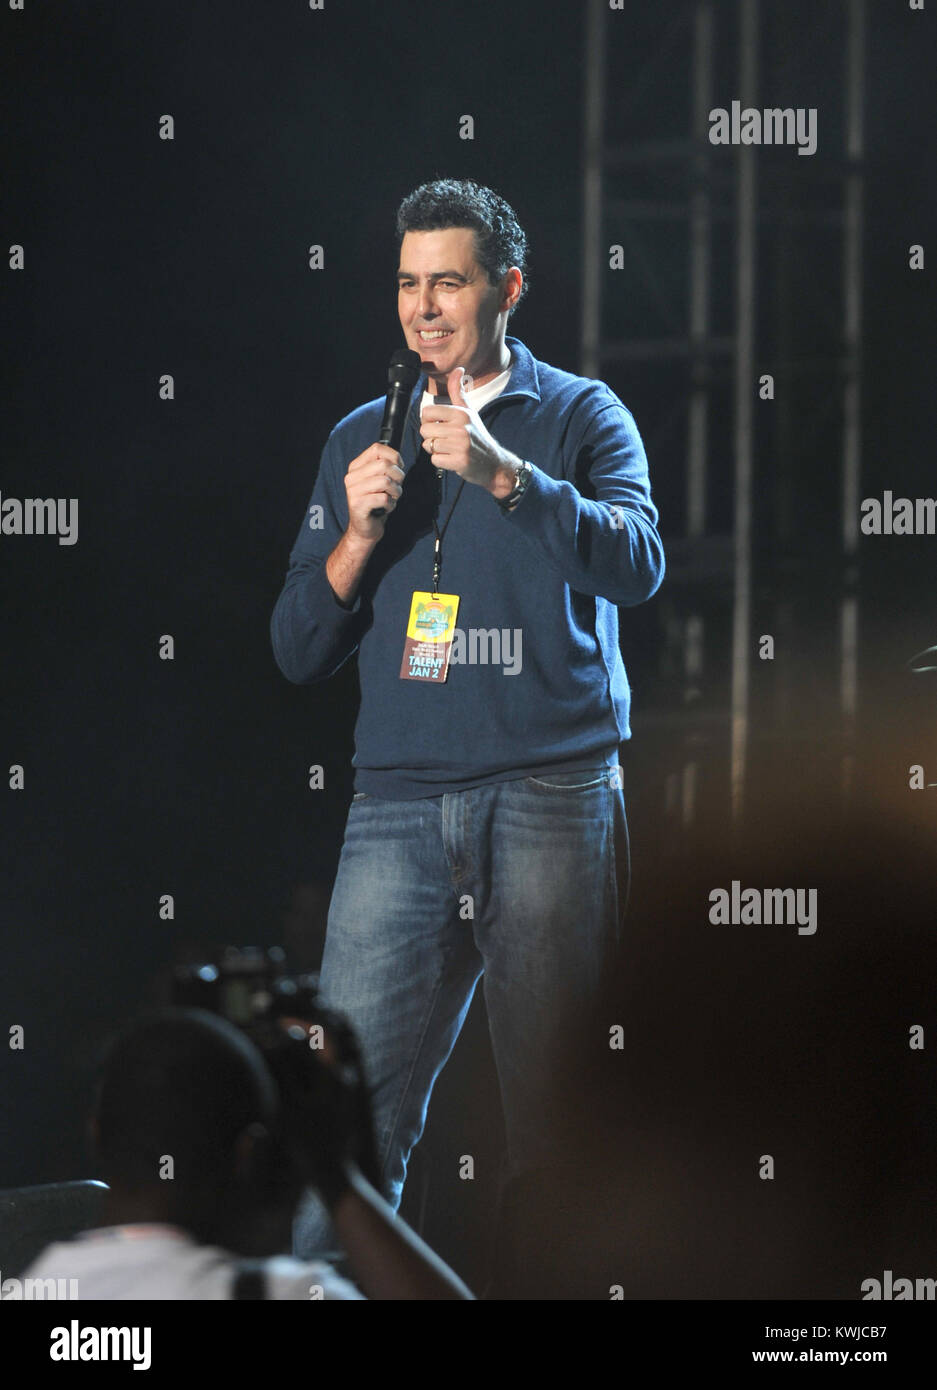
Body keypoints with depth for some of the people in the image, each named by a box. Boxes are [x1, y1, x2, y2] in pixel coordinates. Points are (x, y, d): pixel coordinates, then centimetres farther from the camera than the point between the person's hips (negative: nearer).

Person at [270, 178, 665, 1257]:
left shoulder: (580, 417, 10)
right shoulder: (362, 440, 19)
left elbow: (635, 565, -9)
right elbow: (298, 653, 16)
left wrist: (506, 474, -21)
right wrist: (357, 539, -2)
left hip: (551, 796, -2)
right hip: (400, 801, 3)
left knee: (556, 1119, -5)